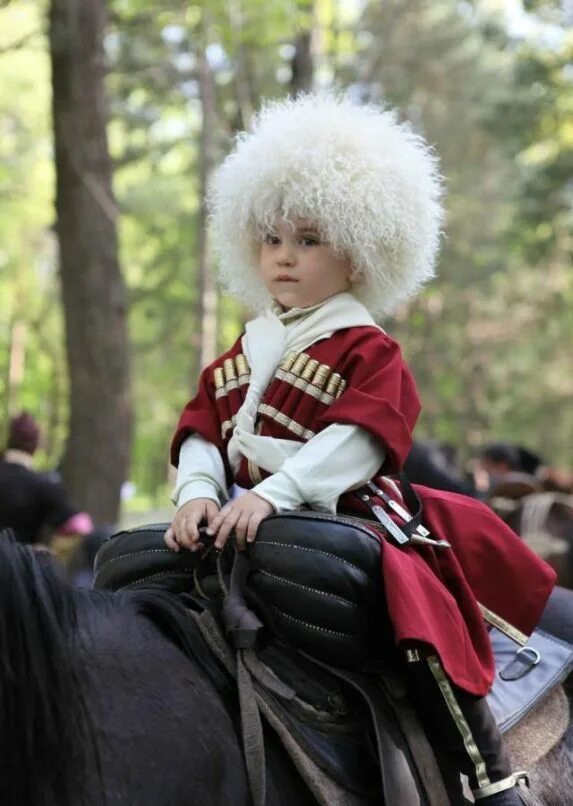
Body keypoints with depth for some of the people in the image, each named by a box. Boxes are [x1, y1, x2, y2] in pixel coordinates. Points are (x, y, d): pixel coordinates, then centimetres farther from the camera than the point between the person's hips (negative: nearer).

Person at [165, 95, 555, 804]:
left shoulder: (368, 351, -3)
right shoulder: (239, 357, 16)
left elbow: (358, 440, -19)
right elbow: (202, 430, 6)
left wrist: (271, 493, -30)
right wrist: (198, 493, -16)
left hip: (348, 519, -6)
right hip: (242, 527, 7)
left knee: (420, 613, -27)